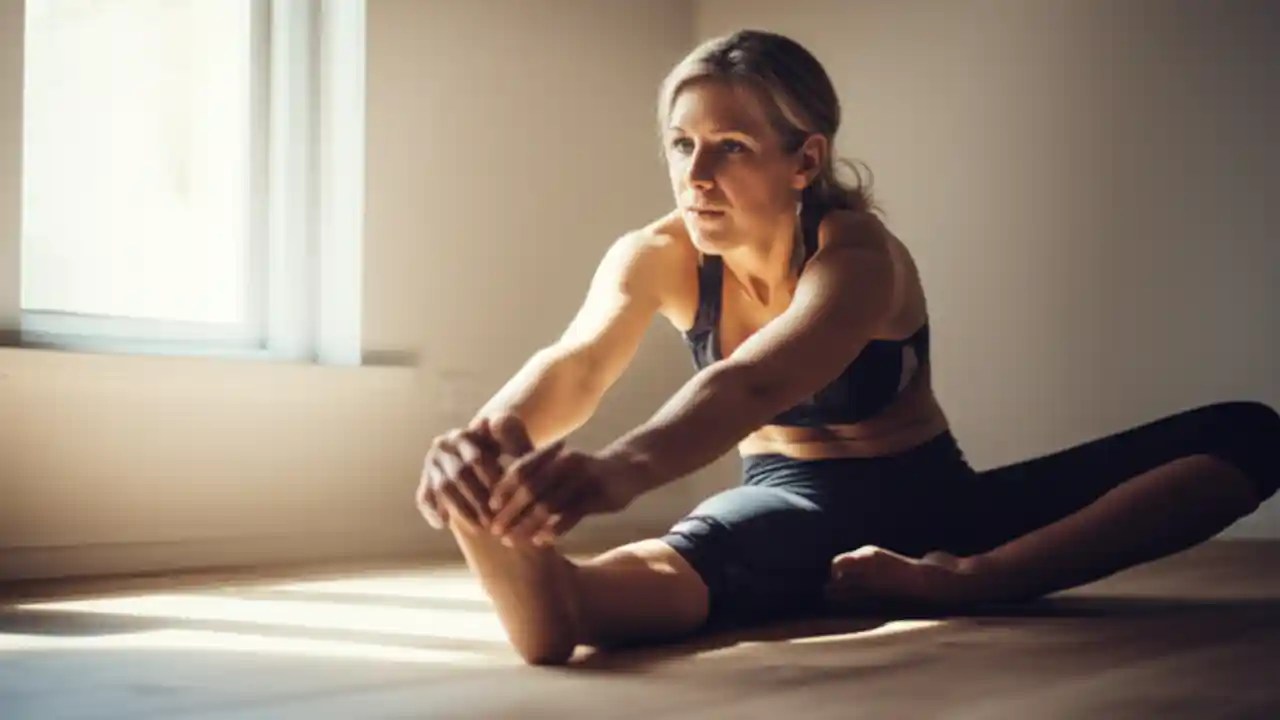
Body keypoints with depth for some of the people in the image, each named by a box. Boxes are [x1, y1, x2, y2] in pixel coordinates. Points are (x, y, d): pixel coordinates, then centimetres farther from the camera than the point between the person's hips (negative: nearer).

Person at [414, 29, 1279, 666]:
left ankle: (965, 580, -42)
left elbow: (752, 386, -45)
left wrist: (617, 470, -67)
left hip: (930, 504, 0)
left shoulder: (859, 253, -23)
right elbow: (575, 362, -32)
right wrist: (491, 439, -58)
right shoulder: (658, 256, -11)